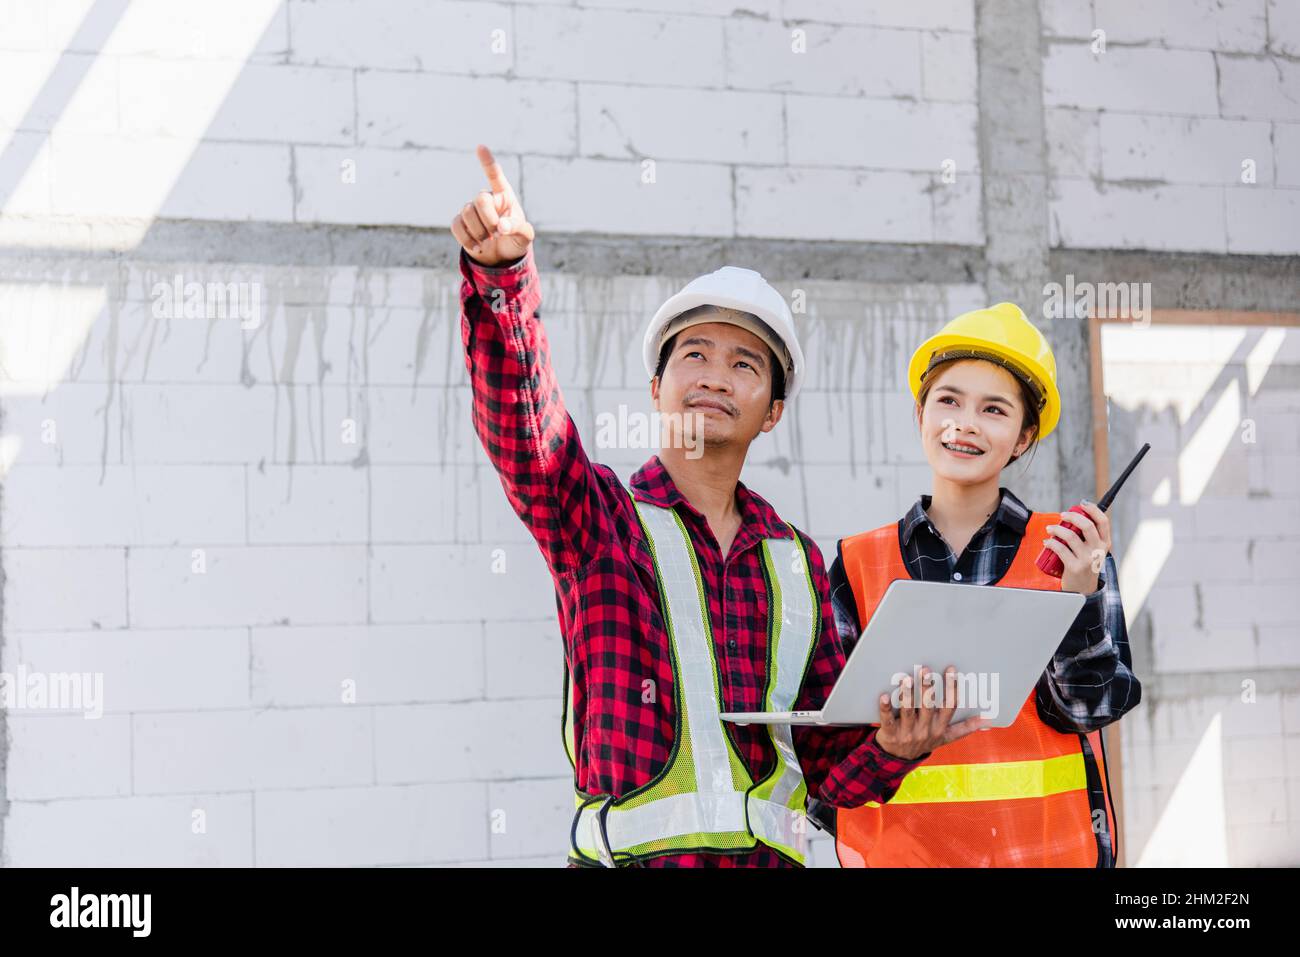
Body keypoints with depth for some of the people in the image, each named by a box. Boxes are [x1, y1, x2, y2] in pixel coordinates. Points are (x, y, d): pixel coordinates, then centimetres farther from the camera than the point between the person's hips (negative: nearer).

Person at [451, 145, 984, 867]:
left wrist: (893, 746, -4)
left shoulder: (797, 561, 14)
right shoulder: (600, 518, 3)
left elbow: (826, 762, 16)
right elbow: (519, 419, -16)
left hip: (772, 856, 3)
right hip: (636, 857, -3)